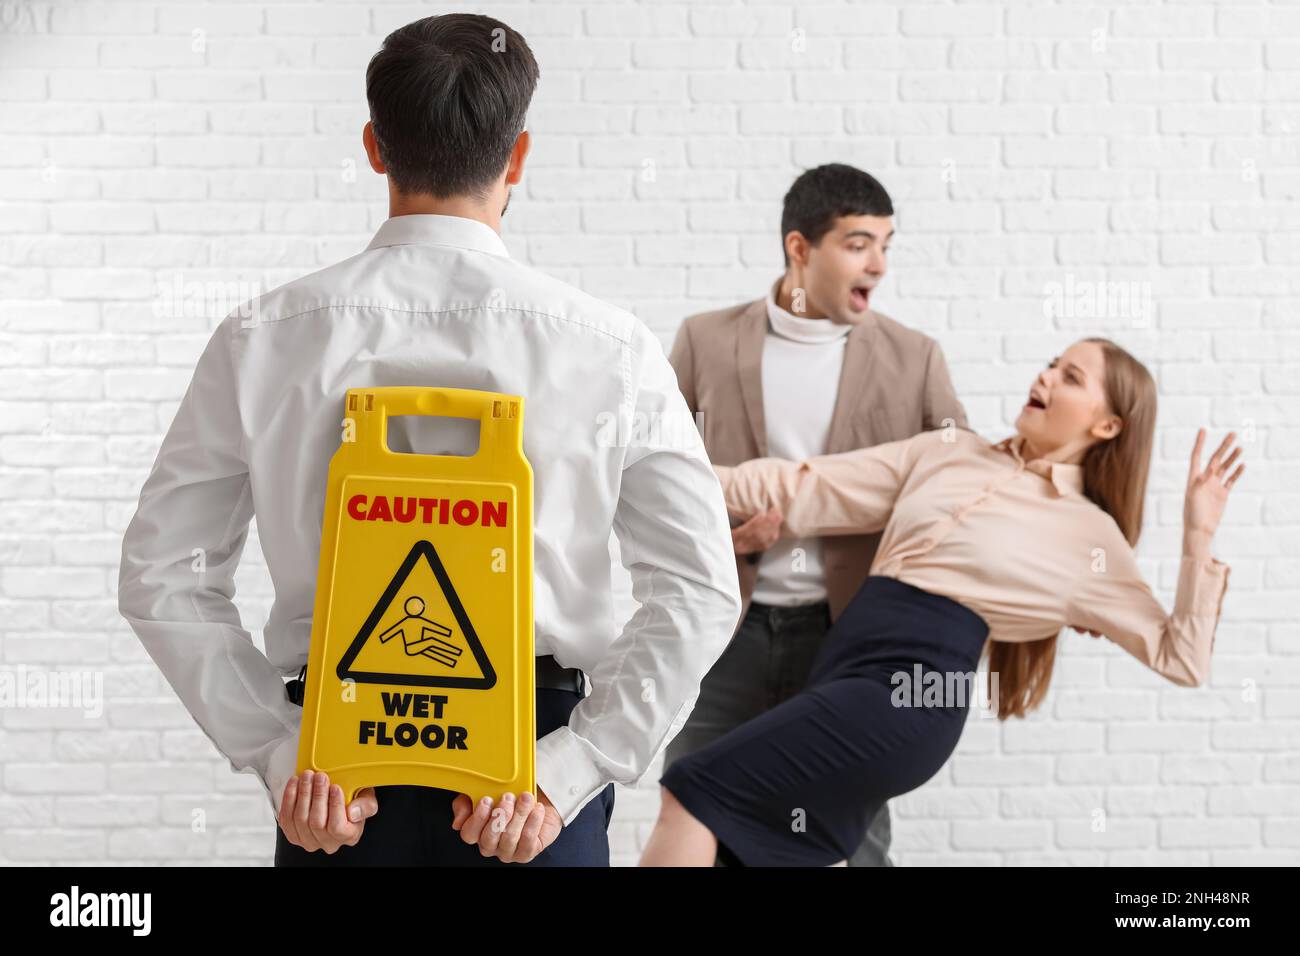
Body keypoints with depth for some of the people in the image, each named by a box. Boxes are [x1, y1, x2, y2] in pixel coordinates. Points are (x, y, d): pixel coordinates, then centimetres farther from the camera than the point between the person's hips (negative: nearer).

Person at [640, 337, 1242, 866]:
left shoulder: (1090, 535, 5)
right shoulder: (947, 452, 17)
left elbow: (1180, 659, 5)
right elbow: (804, 492, 15)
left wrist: (1197, 540, -3)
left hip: (913, 694, -6)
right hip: (843, 668, 6)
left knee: (695, 793, -16)